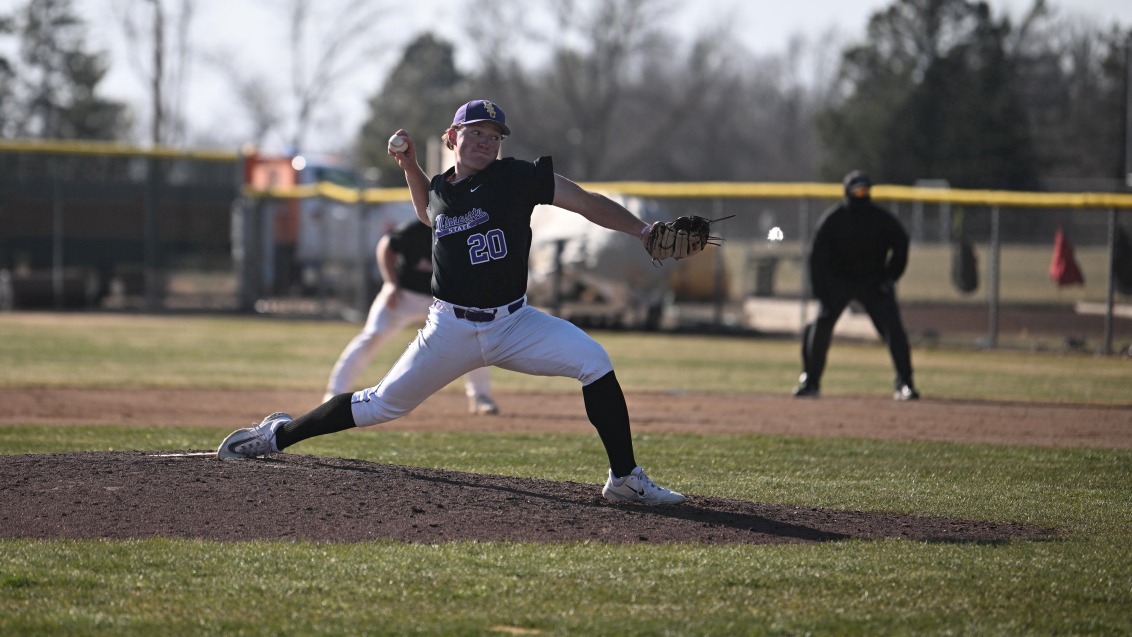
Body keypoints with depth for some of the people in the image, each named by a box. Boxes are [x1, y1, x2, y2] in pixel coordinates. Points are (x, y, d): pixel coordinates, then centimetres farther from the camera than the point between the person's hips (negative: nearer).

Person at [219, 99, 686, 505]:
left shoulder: (517, 177, -7)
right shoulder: (440, 189, 4)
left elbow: (588, 203, -10)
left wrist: (643, 231, -20)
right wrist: (411, 168, 15)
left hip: (514, 325, -1)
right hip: (451, 330, 1)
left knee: (594, 361, -22)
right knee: (382, 405, 3)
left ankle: (625, 480, -14)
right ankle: (278, 435, 23)